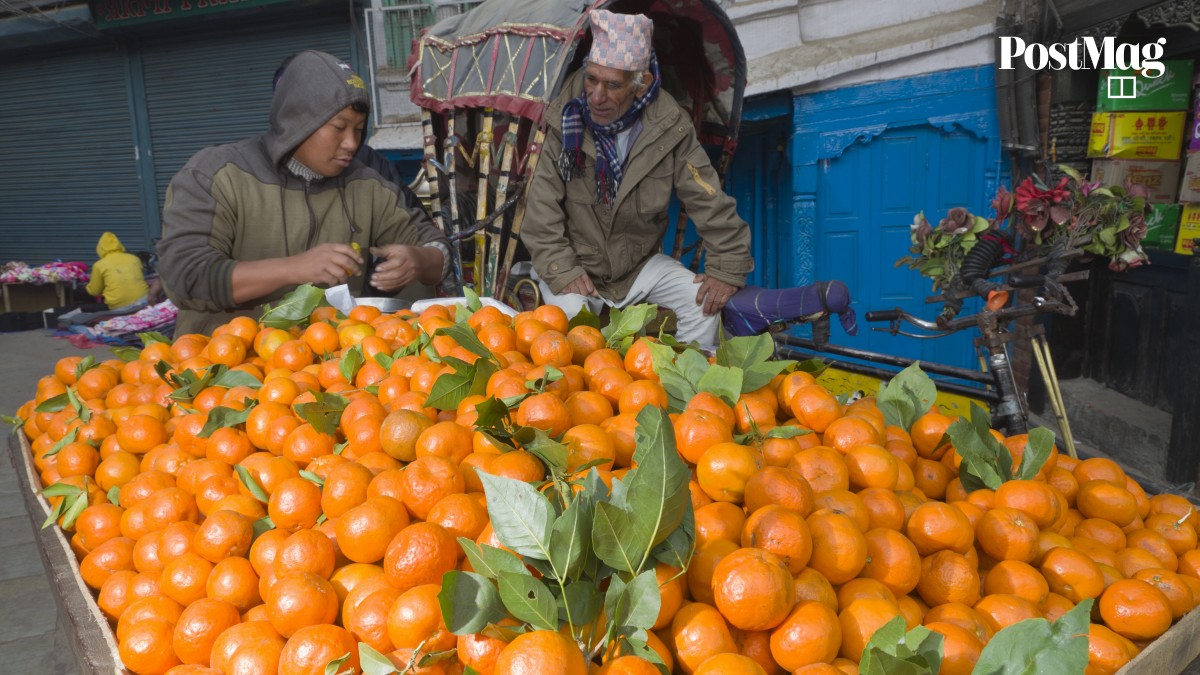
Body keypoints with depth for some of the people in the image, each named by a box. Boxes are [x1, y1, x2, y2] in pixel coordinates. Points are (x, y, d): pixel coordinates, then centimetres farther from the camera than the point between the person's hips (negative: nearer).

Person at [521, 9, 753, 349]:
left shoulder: (669, 127, -13)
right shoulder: (563, 120, -16)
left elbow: (710, 202, -9)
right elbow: (542, 206, -15)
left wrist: (727, 269, -11)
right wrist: (560, 270, -21)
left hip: (641, 262, 2)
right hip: (573, 262, -2)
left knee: (704, 300, -12)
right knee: (570, 312, -29)